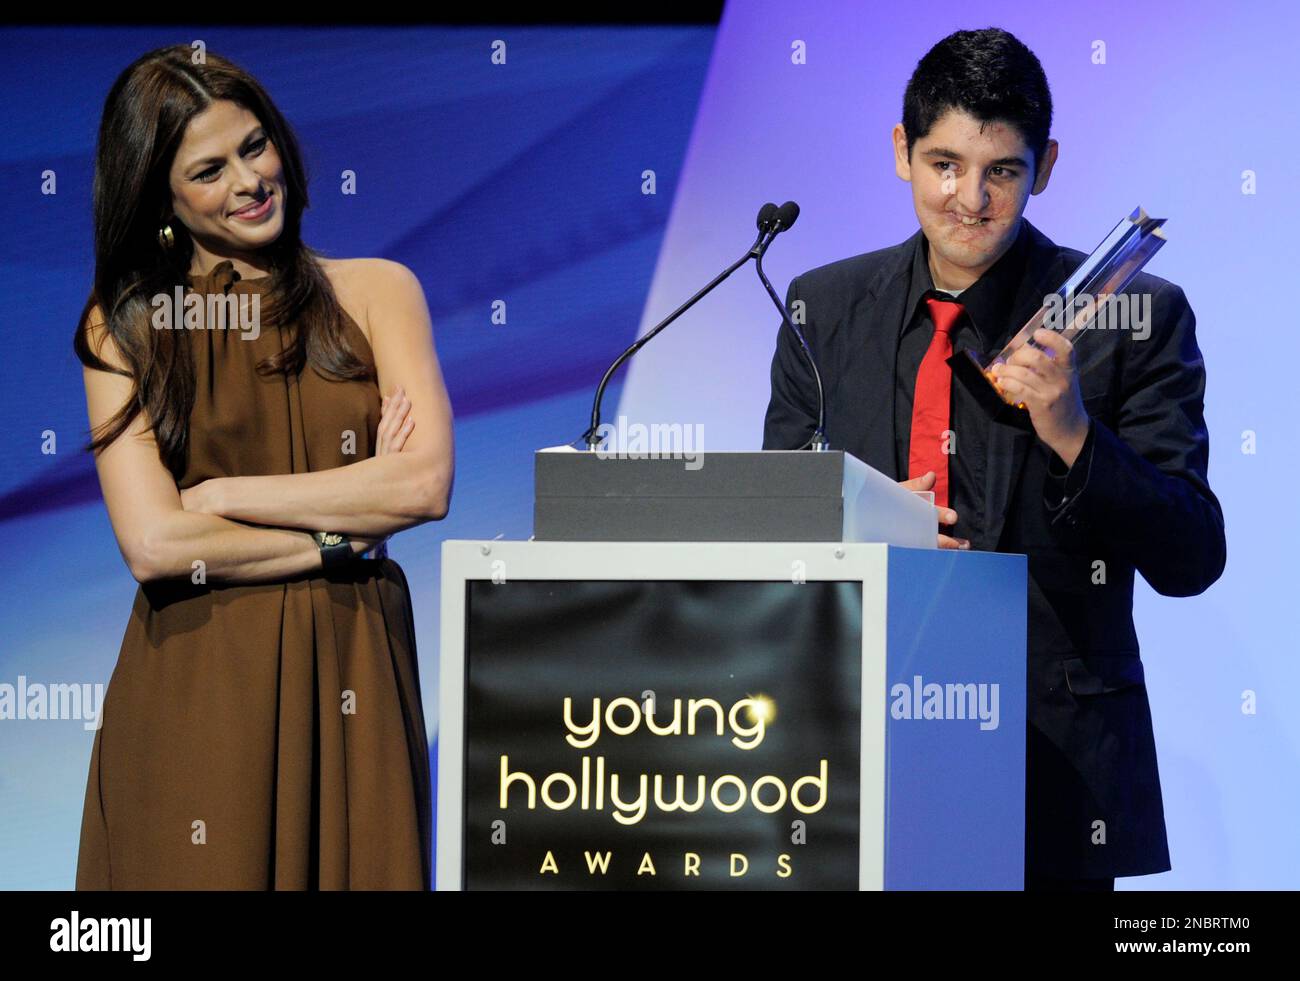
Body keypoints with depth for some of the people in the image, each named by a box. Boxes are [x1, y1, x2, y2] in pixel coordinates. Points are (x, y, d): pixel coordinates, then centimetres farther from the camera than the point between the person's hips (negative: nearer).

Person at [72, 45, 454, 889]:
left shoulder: (376, 292, 6)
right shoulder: (123, 329, 3)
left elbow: (426, 484, -8)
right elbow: (152, 543, -9)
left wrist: (221, 496, -7)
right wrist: (341, 530, -6)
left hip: (350, 682, 1)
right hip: (194, 686, -1)